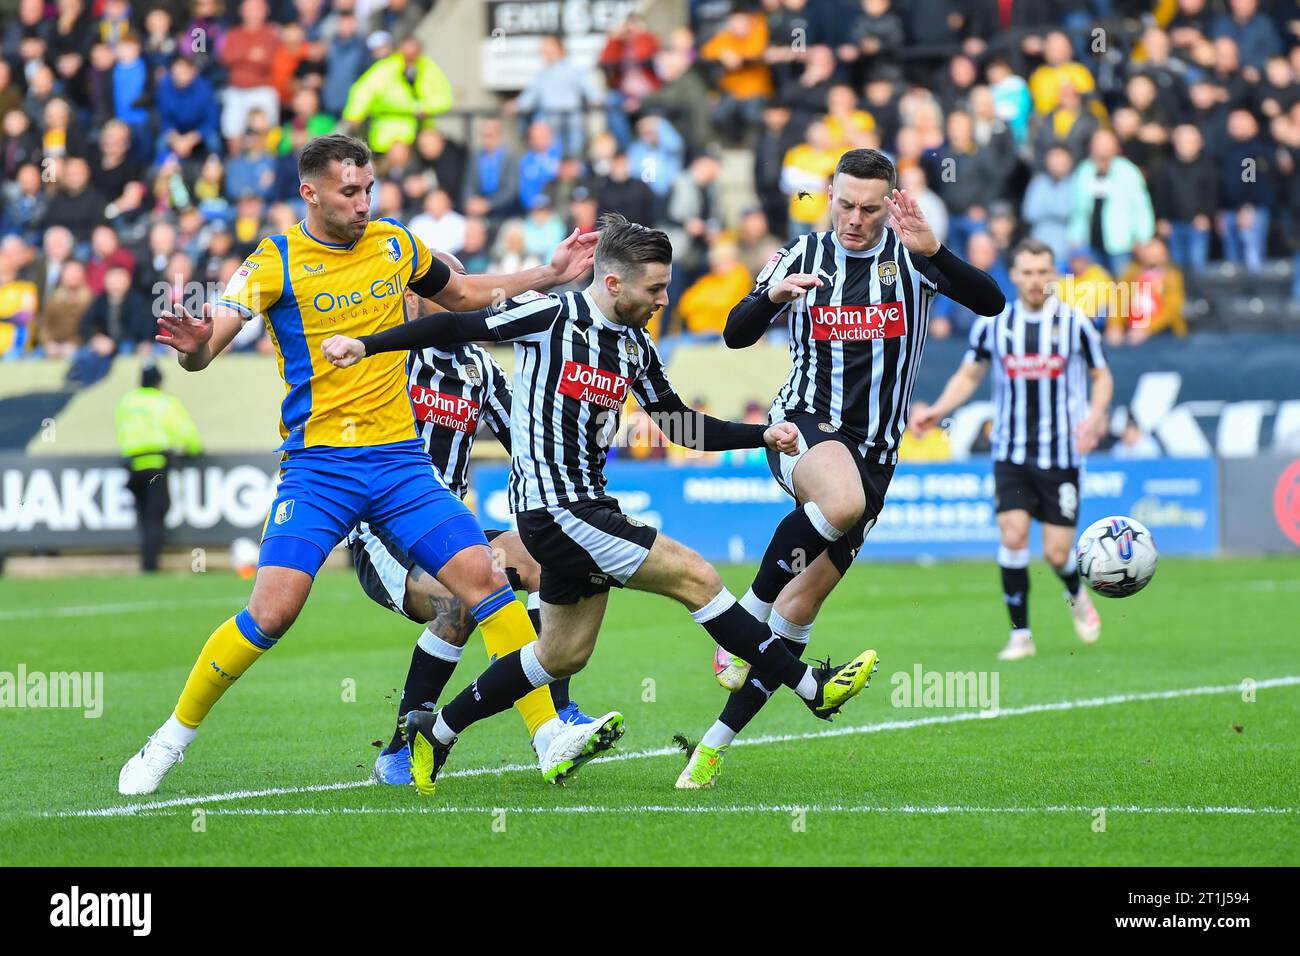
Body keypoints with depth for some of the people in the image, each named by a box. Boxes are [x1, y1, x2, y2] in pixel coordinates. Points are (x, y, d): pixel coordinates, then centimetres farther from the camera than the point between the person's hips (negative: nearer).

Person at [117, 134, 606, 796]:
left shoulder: (394, 245, 8)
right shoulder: (276, 263, -6)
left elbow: (463, 295, 27)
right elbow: (202, 349, -15)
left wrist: (550, 275, 18)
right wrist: (194, 346, -39)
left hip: (400, 460, 4)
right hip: (317, 463, -4)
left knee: (484, 578, -9)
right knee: (271, 613, -15)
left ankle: (550, 738, -4)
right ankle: (174, 736, 3)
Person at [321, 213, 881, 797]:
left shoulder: (636, 348, 10)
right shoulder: (550, 316, -12)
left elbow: (682, 425, 16)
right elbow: (456, 327, -6)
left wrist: (763, 436, 4)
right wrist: (365, 345, -9)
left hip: (587, 509, 9)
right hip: (553, 506, -9)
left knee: (564, 654, 16)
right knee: (695, 577, -11)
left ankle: (434, 734, 25)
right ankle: (813, 688, -6)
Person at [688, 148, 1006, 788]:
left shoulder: (909, 255, 0)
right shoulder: (802, 257, 3)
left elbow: (990, 303, -14)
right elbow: (736, 335, 0)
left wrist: (934, 252, -30)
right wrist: (772, 296, -21)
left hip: (875, 450, 2)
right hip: (803, 426, -2)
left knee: (802, 603, 0)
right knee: (842, 502, -38)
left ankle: (715, 745, 7)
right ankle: (748, 614, -17)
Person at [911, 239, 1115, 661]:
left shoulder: (1075, 323, -2)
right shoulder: (993, 324, 2)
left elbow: (1101, 376, 7)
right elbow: (969, 375, 13)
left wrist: (1095, 417, -12)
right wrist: (937, 411, -3)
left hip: (1061, 455, -1)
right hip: (1011, 454, 1)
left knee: (1057, 553, -3)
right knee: (1013, 533, -16)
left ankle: (1076, 595, 33)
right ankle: (1020, 633, -6)